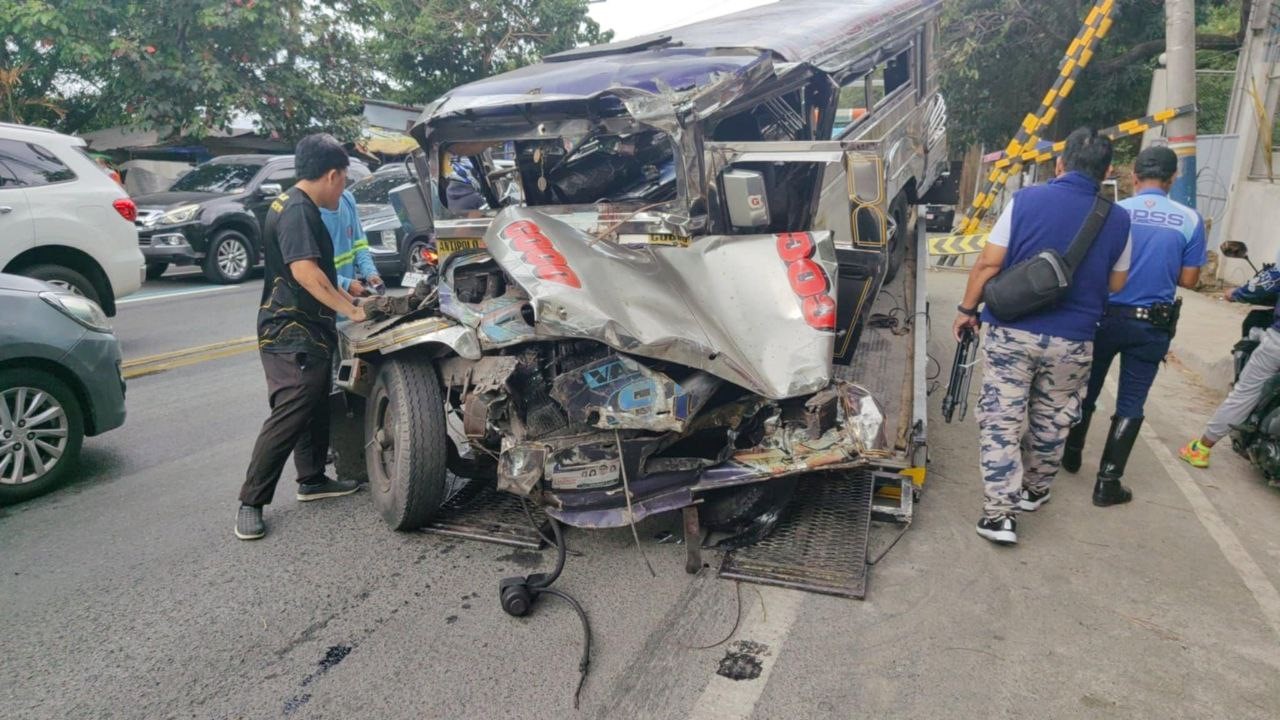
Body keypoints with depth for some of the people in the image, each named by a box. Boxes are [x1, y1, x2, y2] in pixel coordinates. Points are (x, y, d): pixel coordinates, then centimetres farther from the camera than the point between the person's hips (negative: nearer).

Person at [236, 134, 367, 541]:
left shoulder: (299, 207, 16)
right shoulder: (296, 210, -17)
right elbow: (305, 271, -27)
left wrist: (344, 297, 25)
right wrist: (350, 309, -22)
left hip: (307, 331, 11)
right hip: (291, 334, -11)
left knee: (315, 408, 18)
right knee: (288, 417, -10)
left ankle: (312, 480, 31)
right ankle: (251, 502, -2)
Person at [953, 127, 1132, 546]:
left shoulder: (1026, 200, -5)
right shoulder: (1117, 220, 2)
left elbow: (989, 264, -6)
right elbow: (1116, 284, 11)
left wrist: (968, 310, 5)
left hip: (1013, 332, -2)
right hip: (1072, 341, 2)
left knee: (1001, 420, 2)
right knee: (1052, 422, 19)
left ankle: (1001, 513, -2)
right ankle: (1035, 488, 38)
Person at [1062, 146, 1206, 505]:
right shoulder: (1189, 220, -6)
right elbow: (1188, 280, -3)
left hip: (1107, 317, 0)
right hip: (1152, 325, 0)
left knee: (1087, 389, 19)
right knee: (1131, 404, 7)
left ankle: (1072, 454, 36)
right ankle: (1108, 482, 8)